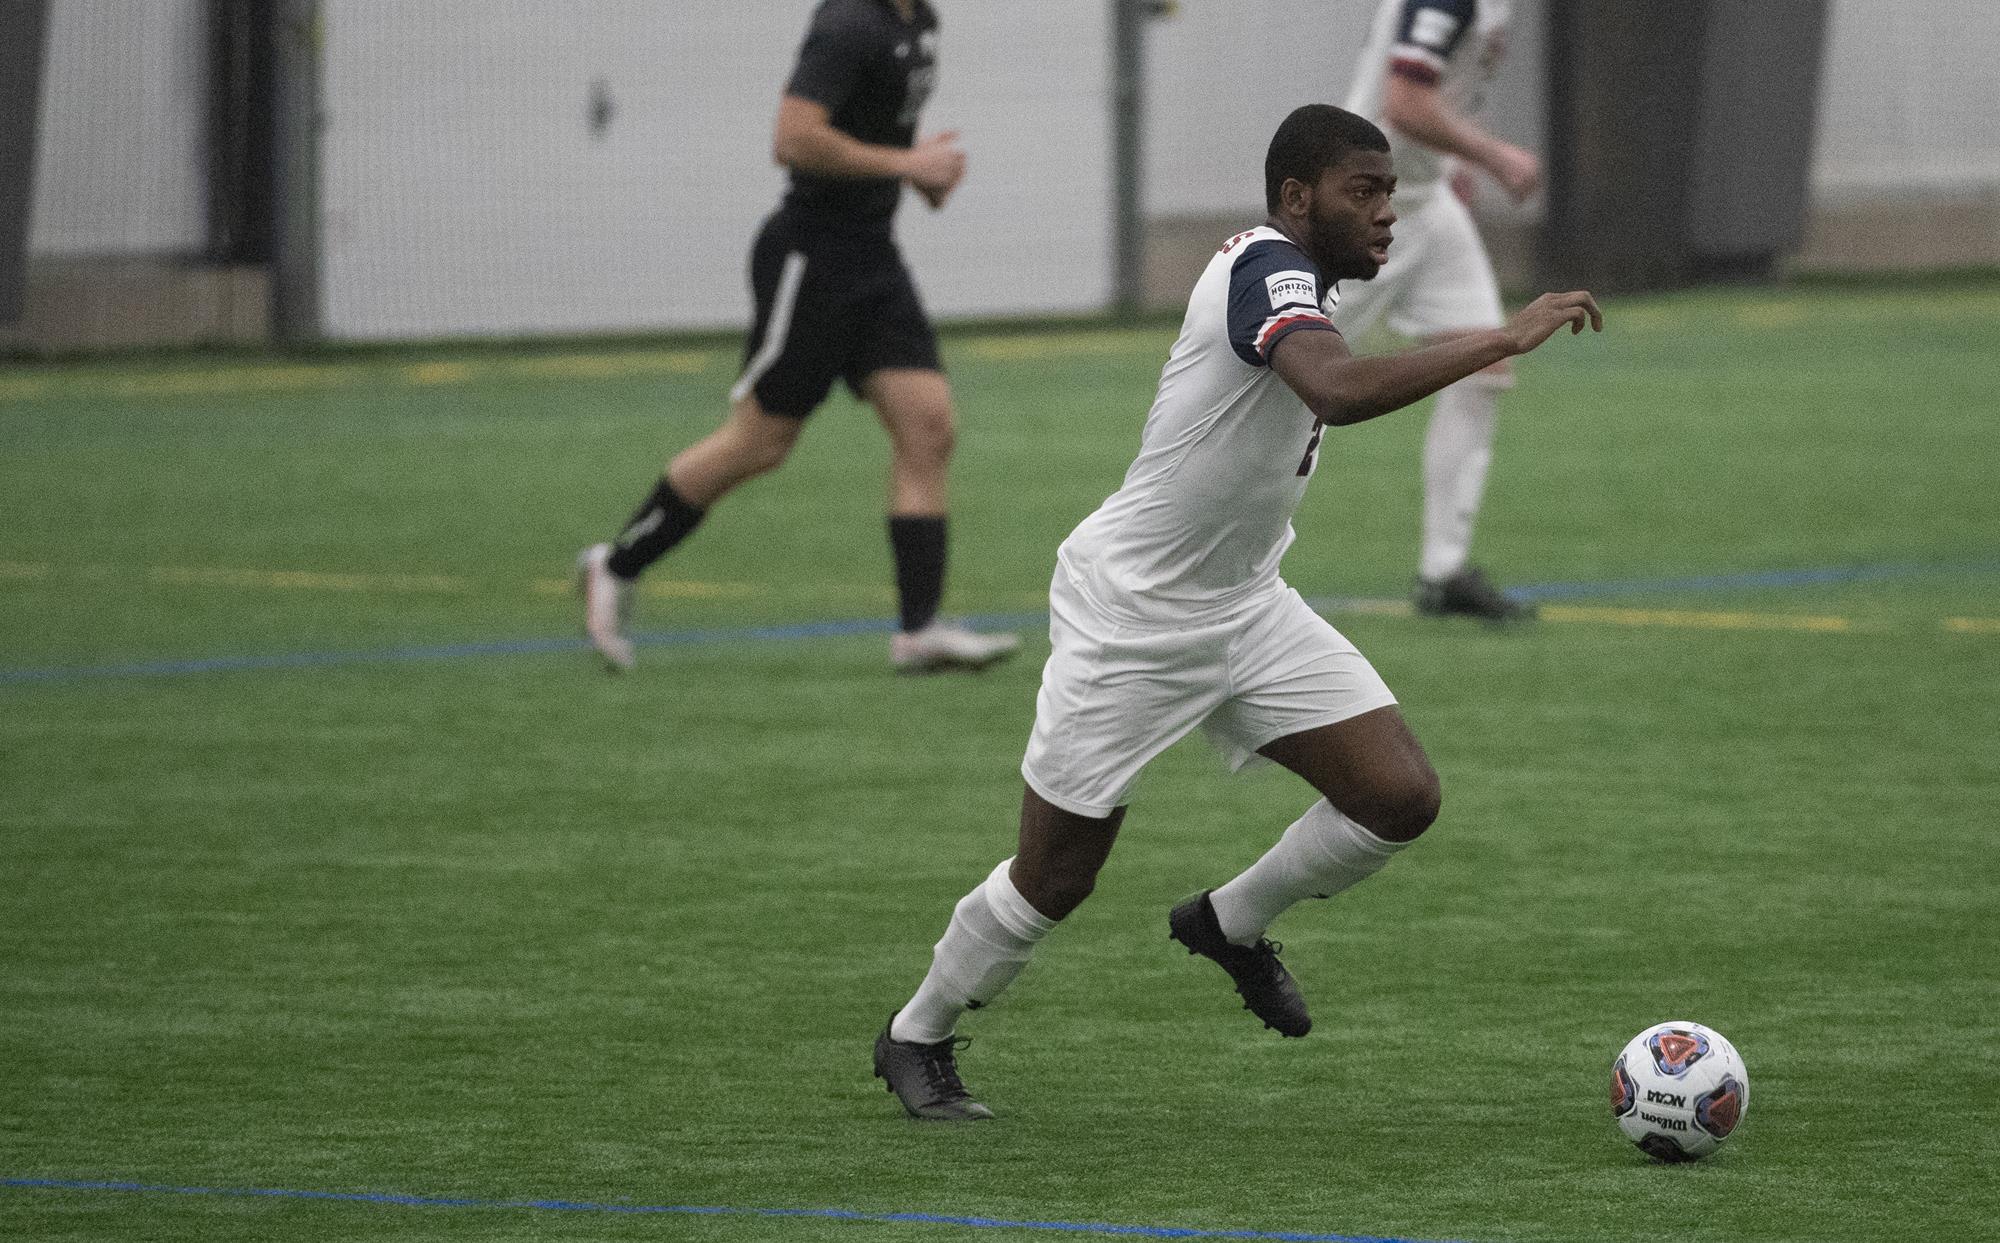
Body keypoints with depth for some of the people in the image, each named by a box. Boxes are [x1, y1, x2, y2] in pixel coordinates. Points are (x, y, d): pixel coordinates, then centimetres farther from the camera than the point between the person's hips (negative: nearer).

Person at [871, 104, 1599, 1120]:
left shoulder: (1288, 277, 5)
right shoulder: (1269, 268, -23)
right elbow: (1336, 389, -44)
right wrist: (1502, 340, -42)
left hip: (1242, 606, 9)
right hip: (1129, 614, -9)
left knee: (1401, 797, -6)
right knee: (1057, 876, 2)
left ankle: (1232, 922, 18)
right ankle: (916, 1036, 27)